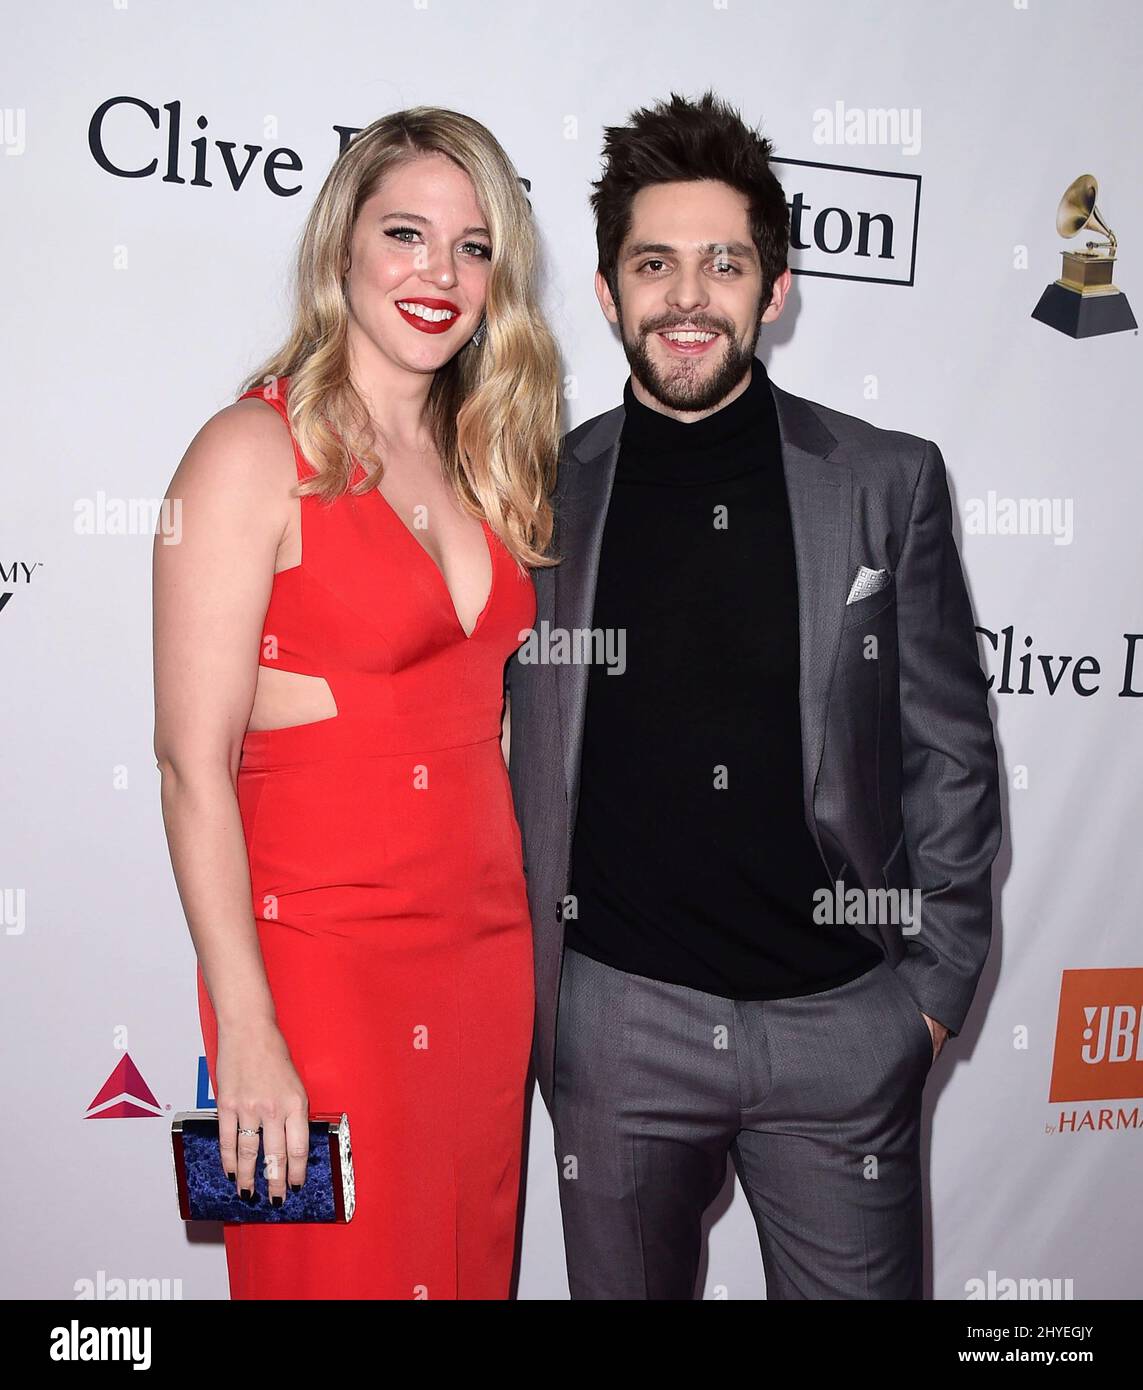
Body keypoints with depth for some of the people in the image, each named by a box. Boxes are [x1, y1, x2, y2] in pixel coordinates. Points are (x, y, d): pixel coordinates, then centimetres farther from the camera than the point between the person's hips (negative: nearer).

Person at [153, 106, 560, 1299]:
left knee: (470, 1259, 19)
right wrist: (245, 1031, -16)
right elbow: (194, 763, -14)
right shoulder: (254, 452, -11)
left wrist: (526, 946, 10)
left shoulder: (479, 460, 9)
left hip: (488, 950, 6)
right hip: (323, 961, -6)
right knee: (337, 1269, 10)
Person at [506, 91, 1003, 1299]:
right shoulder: (542, 496, 0)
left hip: (842, 1020, 0)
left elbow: (948, 753, 3)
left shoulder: (890, 482, -1)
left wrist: (938, 982, 1)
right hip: (615, 1019, 1)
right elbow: (486, 753, 6)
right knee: (622, 1286, 17)